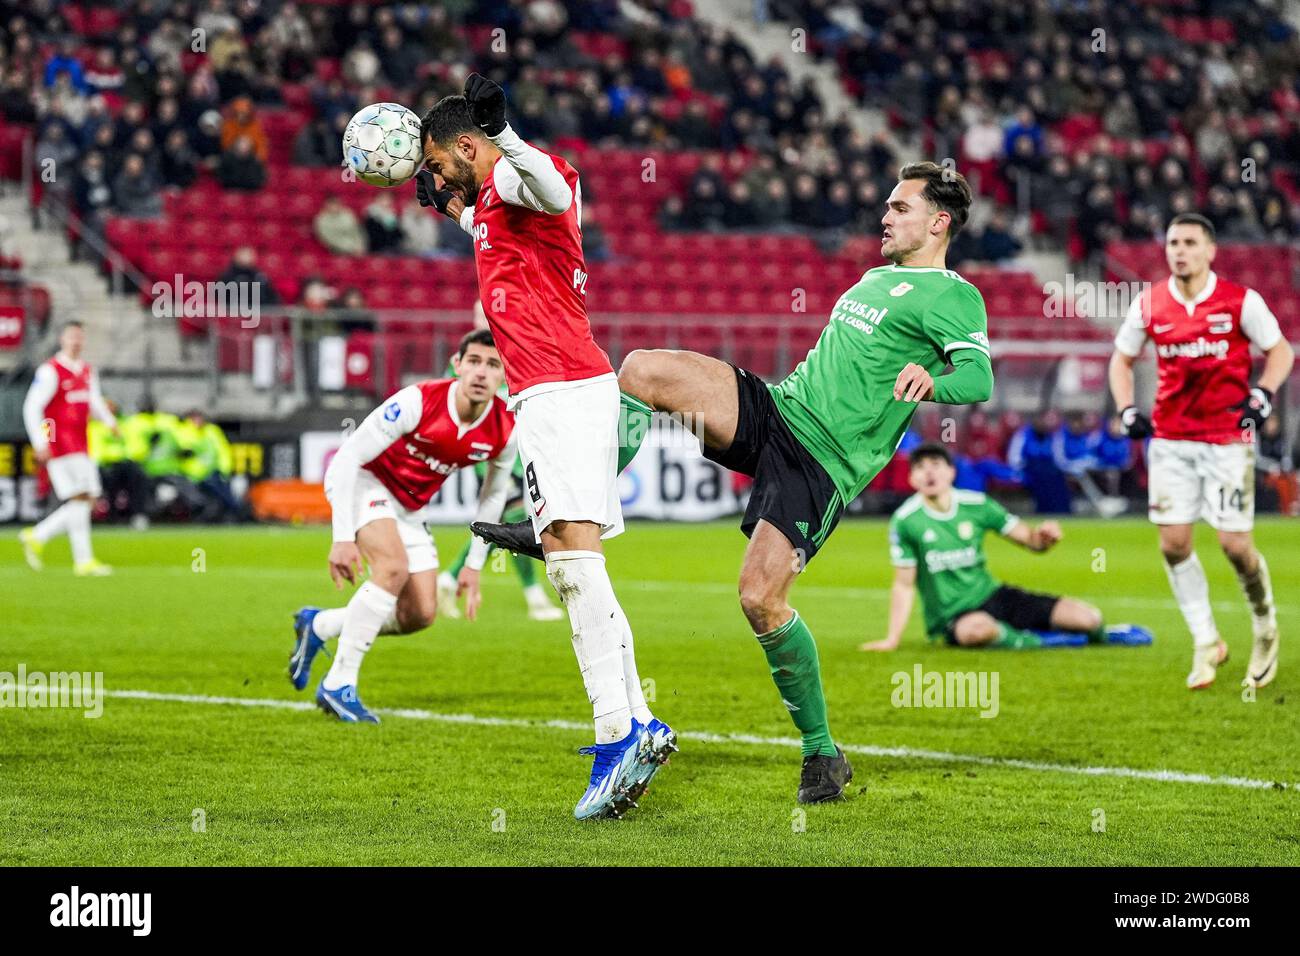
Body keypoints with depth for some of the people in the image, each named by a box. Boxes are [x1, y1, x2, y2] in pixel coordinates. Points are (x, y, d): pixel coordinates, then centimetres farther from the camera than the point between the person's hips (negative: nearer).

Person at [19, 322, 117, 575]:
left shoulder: (87, 371, 15)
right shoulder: (50, 371, -9)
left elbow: (95, 402, 27)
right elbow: (31, 407, -11)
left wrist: (110, 422, 7)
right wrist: (40, 443, -17)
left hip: (80, 447, 8)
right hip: (59, 445, -8)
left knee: (88, 501, 5)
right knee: (79, 498, -13)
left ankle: (36, 537, 14)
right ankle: (84, 560, -9)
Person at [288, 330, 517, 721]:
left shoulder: (504, 430, -14)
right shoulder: (418, 402, -30)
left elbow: (494, 494, 7)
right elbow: (348, 457, -25)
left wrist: (475, 565, 7)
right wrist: (343, 538, -29)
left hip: (408, 507, 7)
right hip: (364, 481, -6)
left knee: (420, 614, -2)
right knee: (394, 566, -31)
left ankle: (318, 626, 21)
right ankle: (338, 685, -24)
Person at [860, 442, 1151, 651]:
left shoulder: (976, 505, -1)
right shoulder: (905, 521, -8)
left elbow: (1030, 539, 3)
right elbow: (904, 585, -5)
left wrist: (1045, 536, -20)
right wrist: (892, 640, -12)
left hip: (991, 596, 4)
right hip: (951, 619, -4)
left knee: (1088, 617, -12)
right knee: (978, 629, -44)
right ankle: (1034, 642, -14)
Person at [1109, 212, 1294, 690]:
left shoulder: (1241, 301, -6)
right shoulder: (1149, 305, 2)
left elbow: (1280, 350, 3)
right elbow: (1122, 359, 15)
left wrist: (1262, 394, -13)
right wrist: (1127, 409, -1)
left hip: (1228, 439, -3)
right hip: (1170, 439, 3)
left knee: (1235, 543, -6)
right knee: (1173, 542, -4)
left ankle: (1265, 627, 22)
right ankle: (1206, 643, 11)